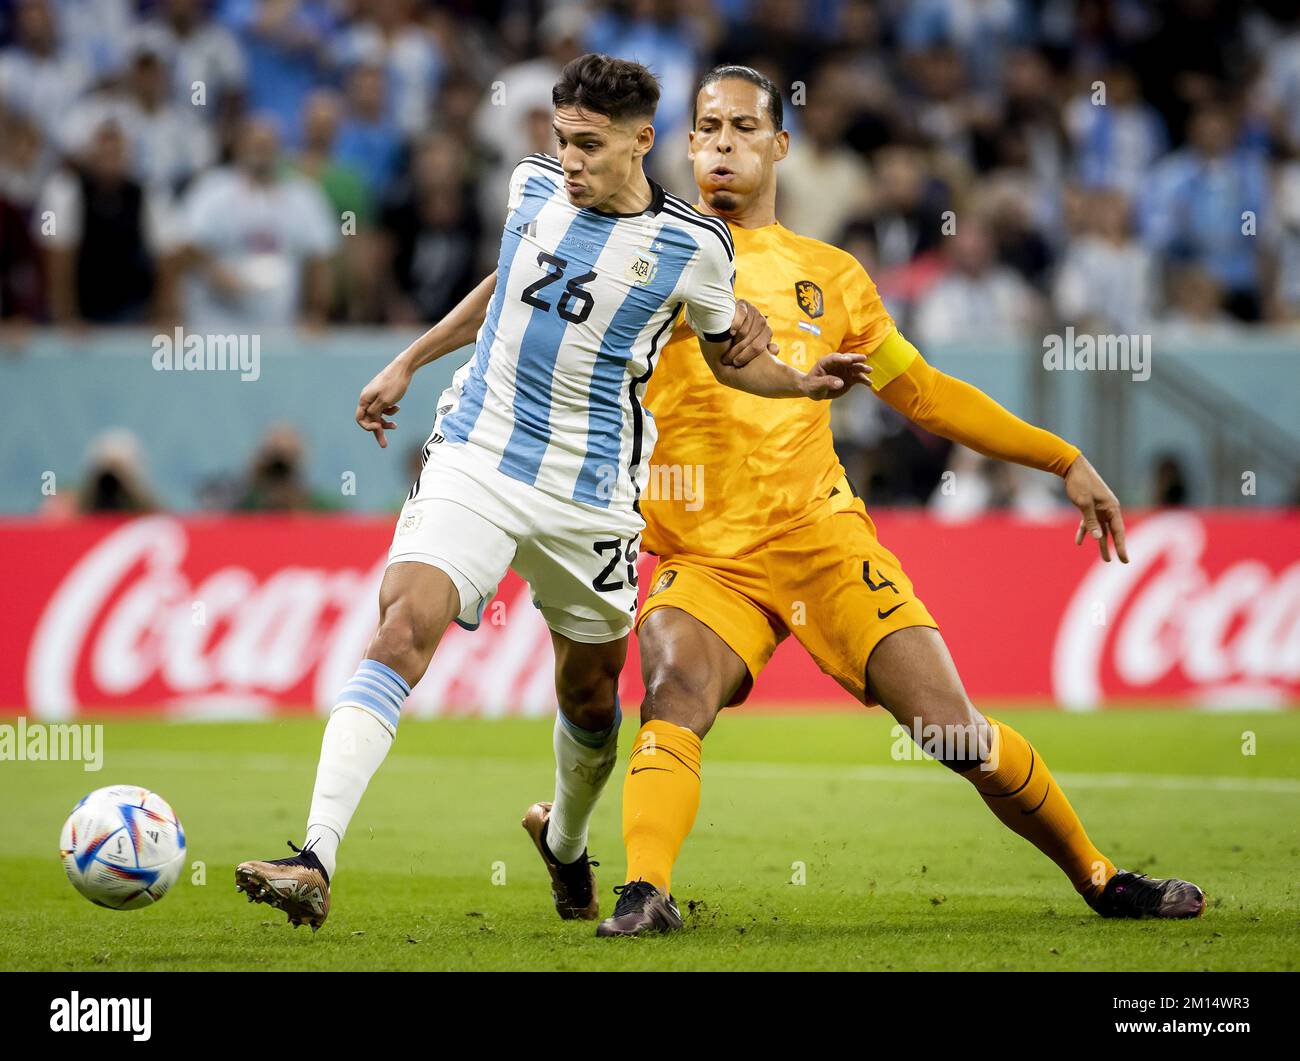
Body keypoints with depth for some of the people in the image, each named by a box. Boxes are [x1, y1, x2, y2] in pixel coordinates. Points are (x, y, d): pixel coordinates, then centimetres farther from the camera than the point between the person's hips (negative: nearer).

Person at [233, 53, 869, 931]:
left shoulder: (694, 247, -4)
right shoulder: (536, 184, 3)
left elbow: (728, 359, 12)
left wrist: (803, 381, -7)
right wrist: (407, 364, 27)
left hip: (589, 494, 0)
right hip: (474, 457, 0)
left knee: (590, 695, 13)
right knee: (404, 625, -21)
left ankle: (566, 841, 47)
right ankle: (315, 863, -30)